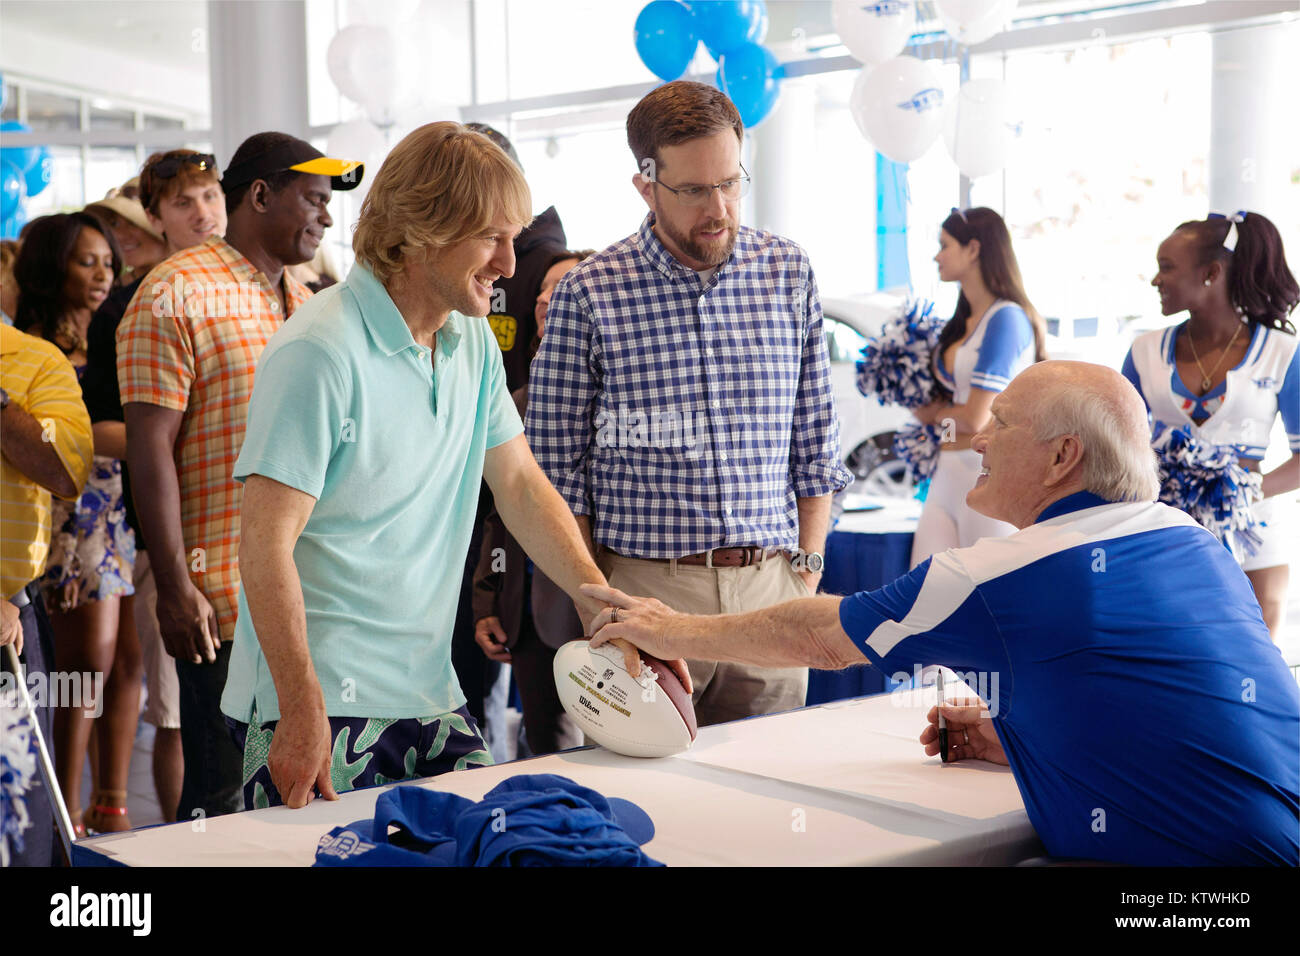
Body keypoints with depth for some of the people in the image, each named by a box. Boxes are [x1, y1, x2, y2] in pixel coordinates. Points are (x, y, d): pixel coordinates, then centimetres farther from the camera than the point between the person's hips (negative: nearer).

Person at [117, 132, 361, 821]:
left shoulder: (301, 300, 17)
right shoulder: (178, 294, -7)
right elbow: (150, 446, -12)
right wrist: (174, 588, -17)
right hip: (224, 599, -7)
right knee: (222, 795, 0)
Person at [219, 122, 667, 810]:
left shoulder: (473, 342, 8)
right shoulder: (321, 353, -17)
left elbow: (521, 485, 12)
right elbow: (266, 542, -19)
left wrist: (606, 603, -1)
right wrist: (302, 711, -24)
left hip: (431, 699, 7)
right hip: (320, 705, -7)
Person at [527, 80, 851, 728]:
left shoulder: (789, 274, 6)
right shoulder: (588, 295, -4)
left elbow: (814, 441, 11)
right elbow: (558, 469, -1)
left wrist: (807, 572, 5)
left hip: (768, 585, 3)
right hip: (642, 587, -3)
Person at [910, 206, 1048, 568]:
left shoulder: (1006, 319, -11)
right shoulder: (963, 322, 15)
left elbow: (976, 418, -15)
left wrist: (934, 414, 3)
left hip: (989, 473, -8)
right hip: (947, 476, 8)